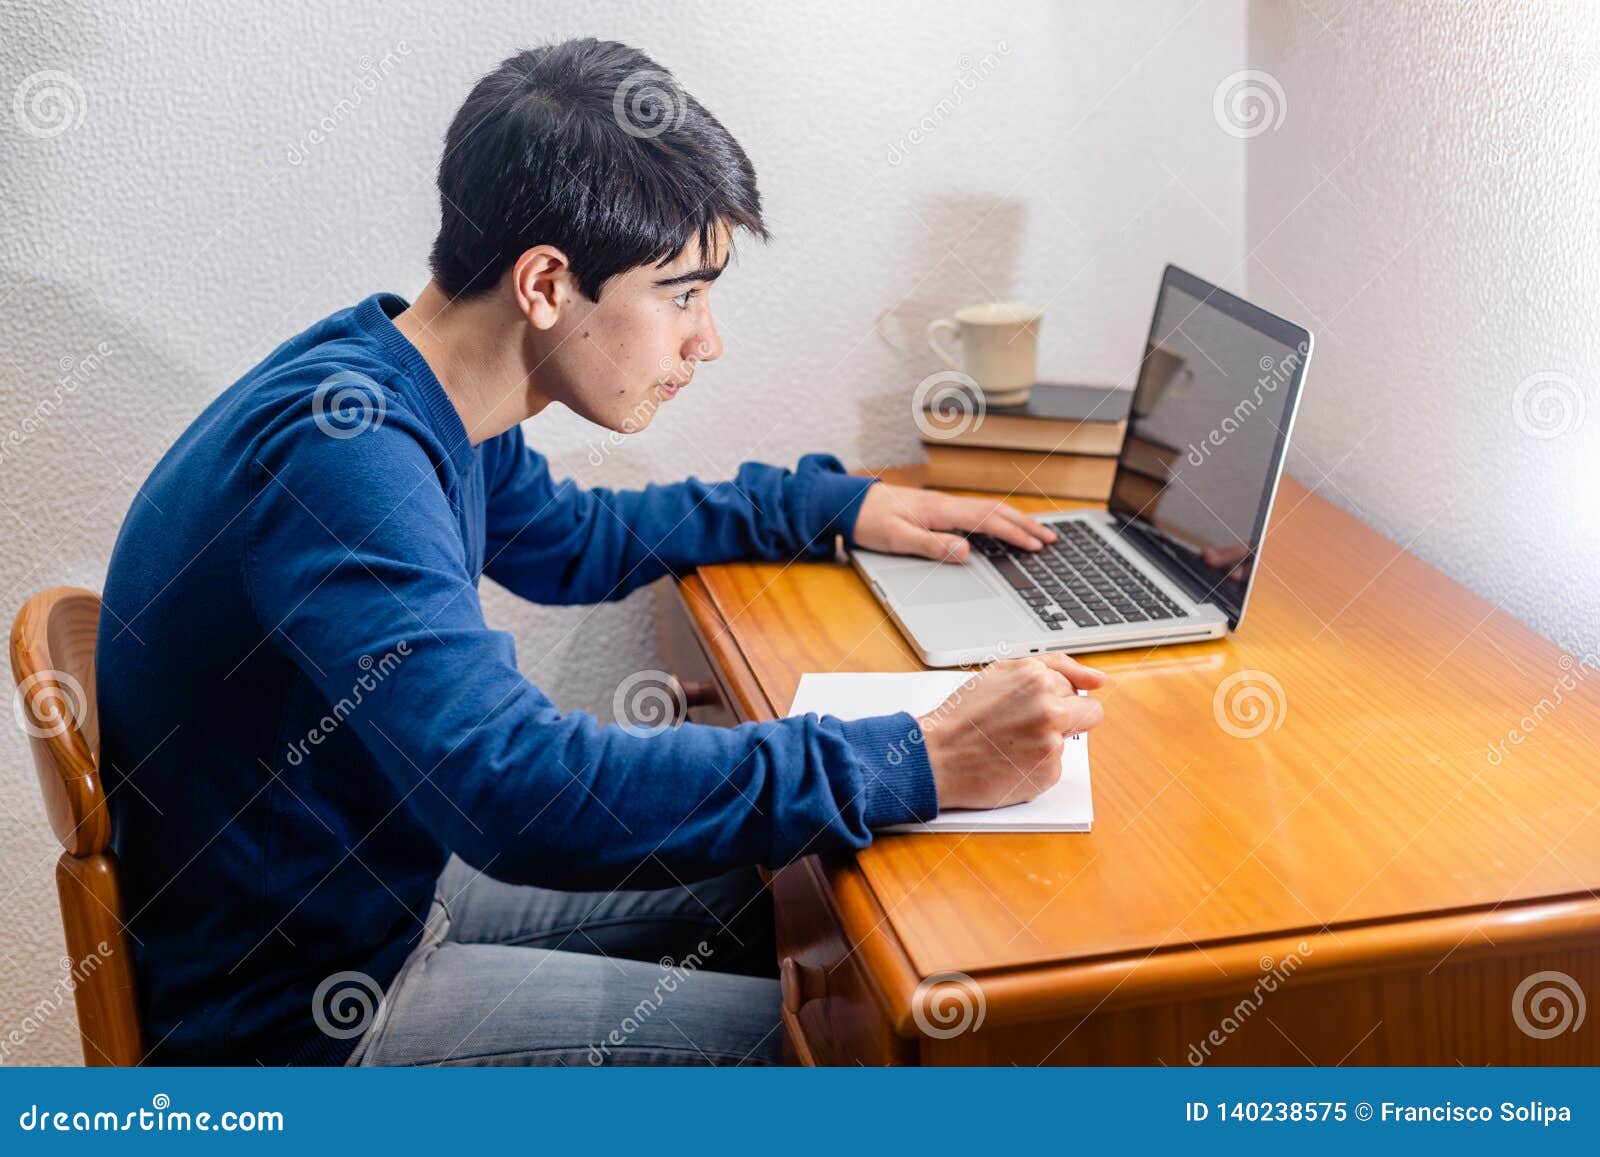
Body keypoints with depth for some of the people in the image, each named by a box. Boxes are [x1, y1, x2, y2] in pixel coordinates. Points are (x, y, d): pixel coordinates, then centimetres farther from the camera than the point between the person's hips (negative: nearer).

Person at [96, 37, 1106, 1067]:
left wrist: (836, 507, 13)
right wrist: (923, 762, -38)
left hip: (394, 864, 9)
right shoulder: (337, 449, -32)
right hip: (297, 1014, -9)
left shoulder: (417, 397, -2)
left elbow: (568, 539, 19)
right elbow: (518, 789, -41)